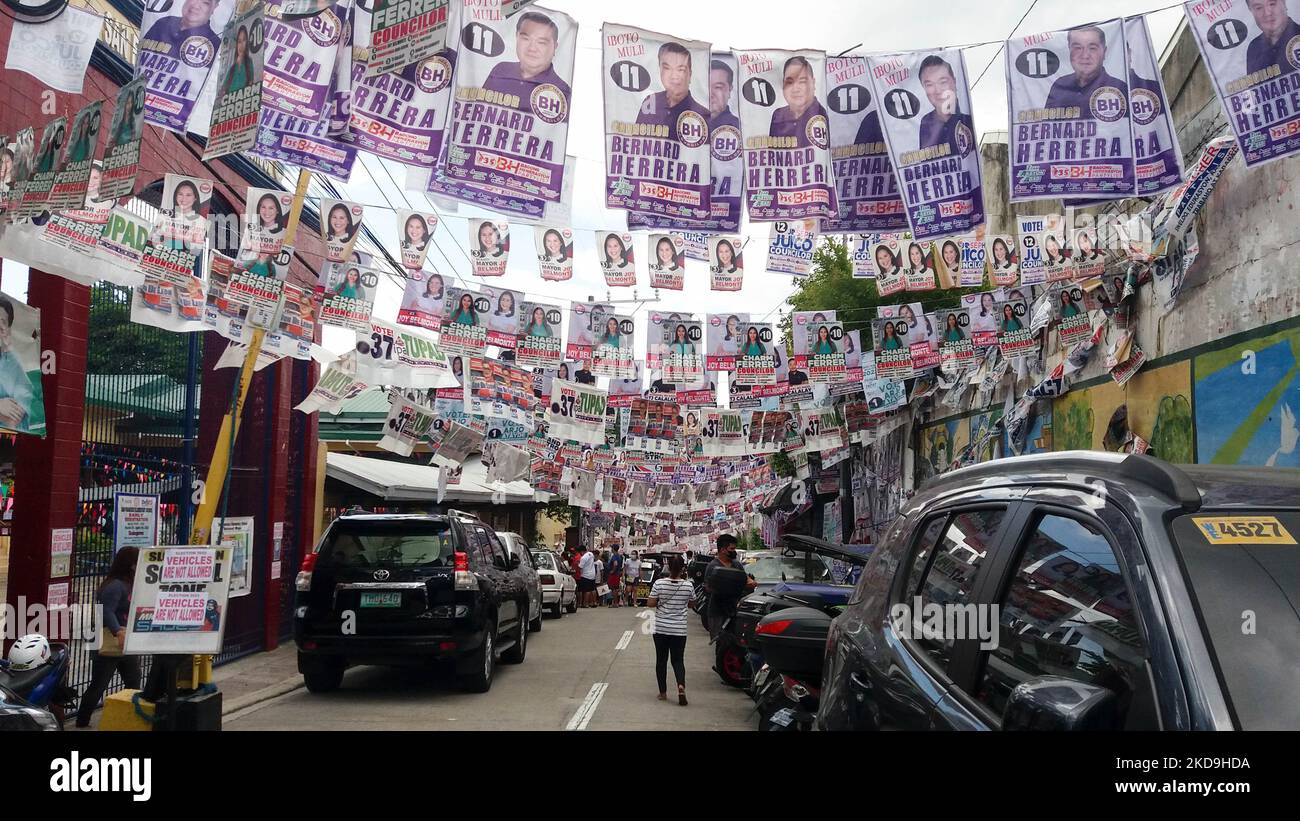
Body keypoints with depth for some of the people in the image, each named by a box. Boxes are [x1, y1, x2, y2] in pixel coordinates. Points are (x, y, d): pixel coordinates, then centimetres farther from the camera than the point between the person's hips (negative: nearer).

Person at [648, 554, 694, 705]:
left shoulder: (659, 583, -12)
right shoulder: (688, 585, -8)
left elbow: (651, 603, -8)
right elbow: (691, 603, 8)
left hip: (661, 629, 0)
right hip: (679, 629, 0)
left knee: (661, 660, 12)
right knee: (678, 660, 8)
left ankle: (663, 692, 17)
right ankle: (681, 685, -17)